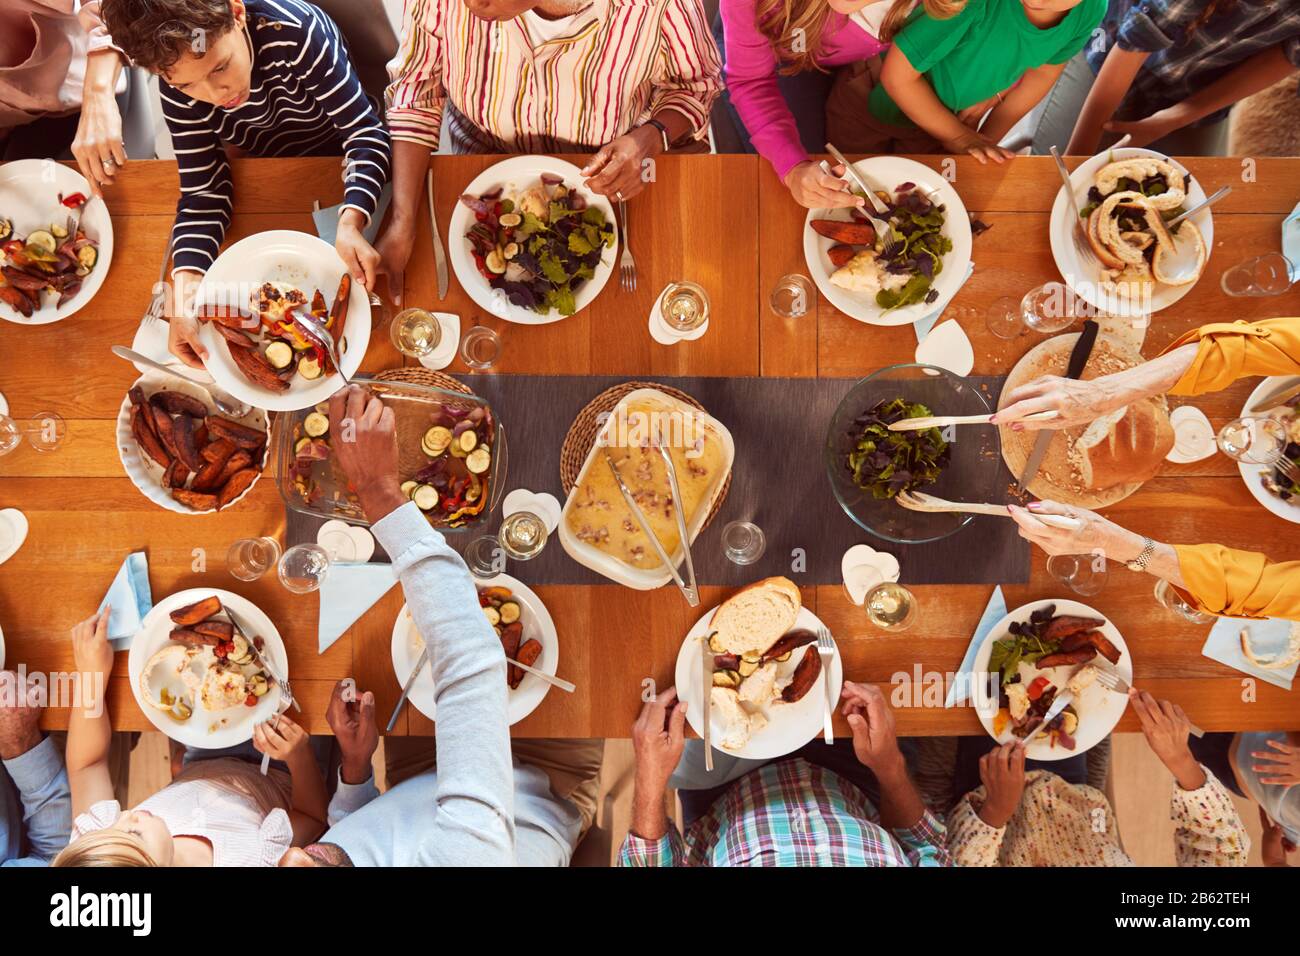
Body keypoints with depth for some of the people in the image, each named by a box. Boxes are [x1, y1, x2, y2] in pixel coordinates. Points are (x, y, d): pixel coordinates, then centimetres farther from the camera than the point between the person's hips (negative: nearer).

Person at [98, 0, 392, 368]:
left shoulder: (300, 31, -38)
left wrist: (350, 224, -50)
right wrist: (185, 287, -40)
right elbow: (204, 191, -23)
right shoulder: (178, 85, -27)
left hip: (335, 160, -2)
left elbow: (365, 130, -33)